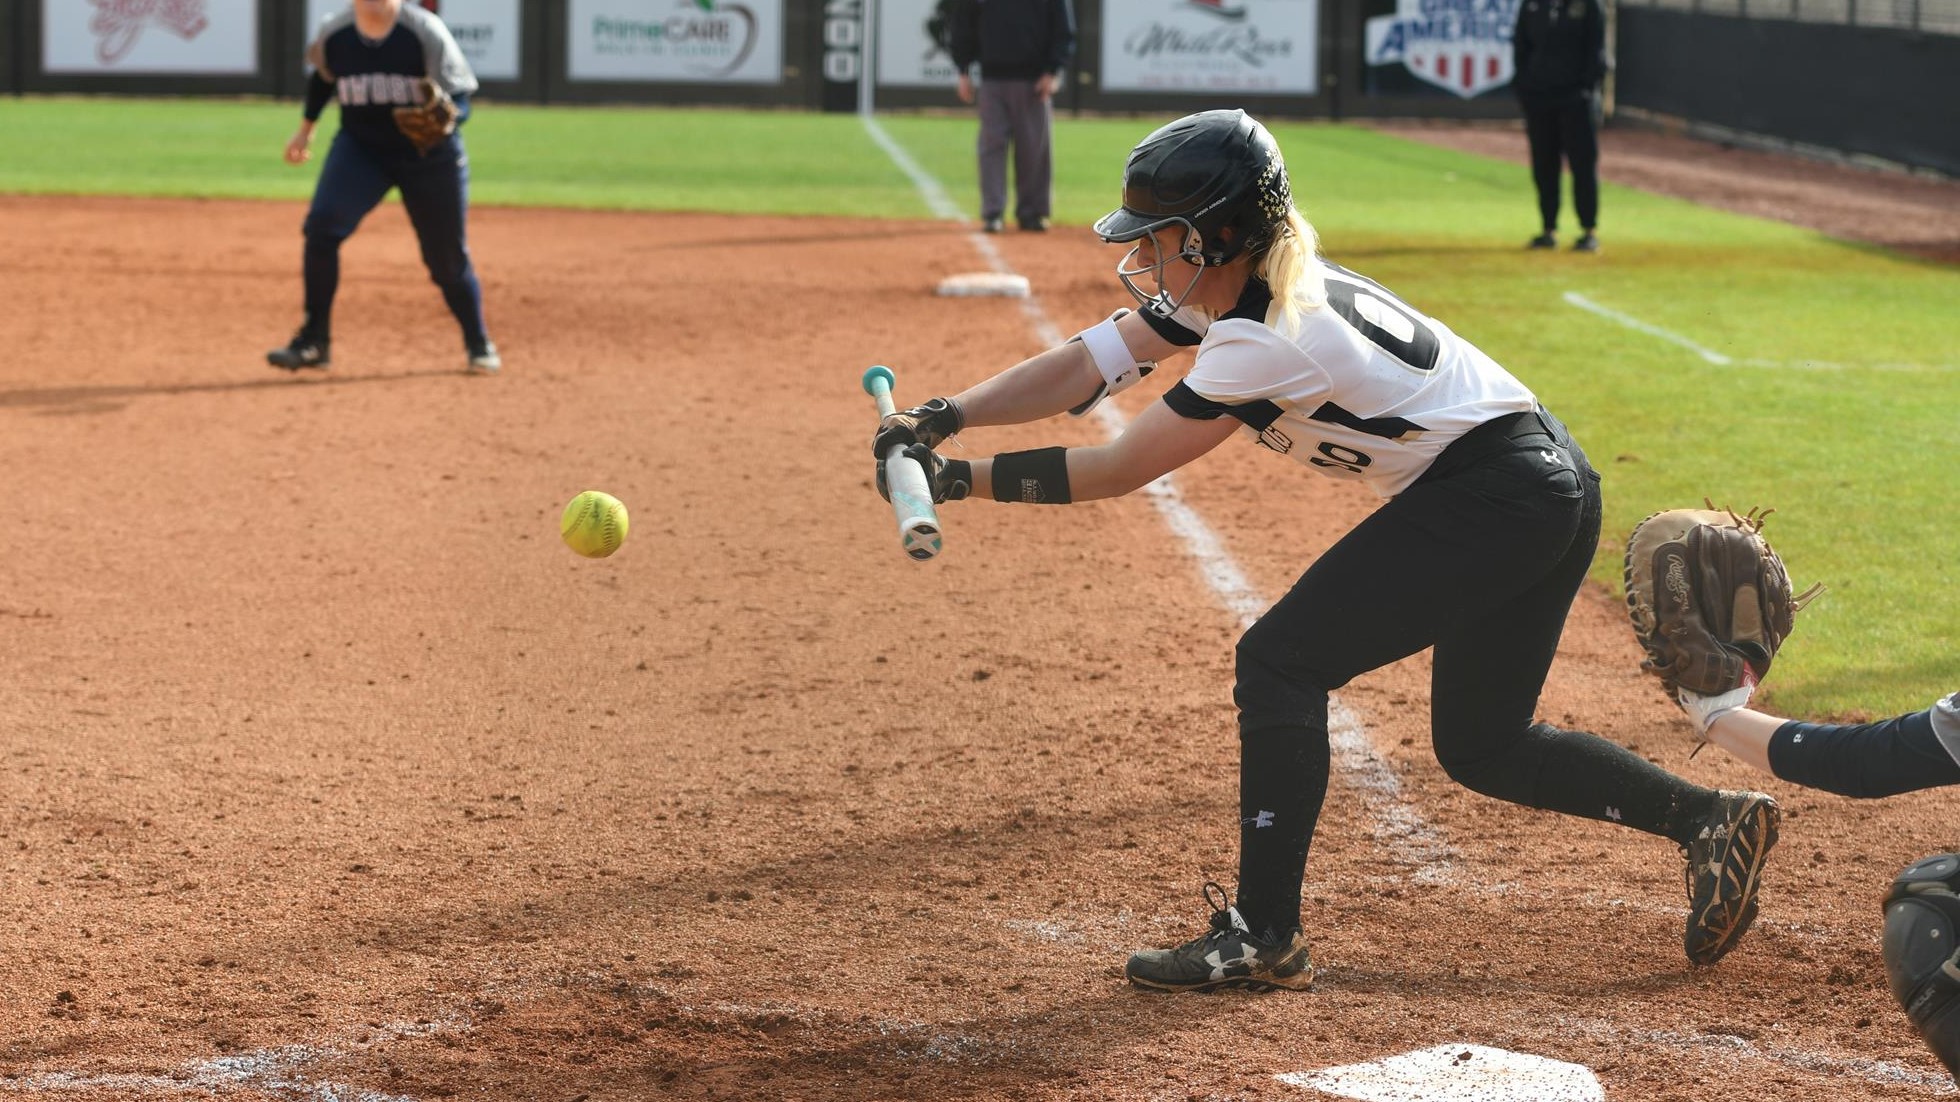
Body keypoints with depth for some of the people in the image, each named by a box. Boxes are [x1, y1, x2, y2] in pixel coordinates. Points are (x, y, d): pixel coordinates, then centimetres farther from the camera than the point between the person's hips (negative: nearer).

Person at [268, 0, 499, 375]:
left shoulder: (425, 33, -20)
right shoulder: (333, 35, -11)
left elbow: (460, 98, -17)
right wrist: (306, 129, 18)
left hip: (429, 157, -2)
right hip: (360, 147, 2)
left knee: (447, 257, 6)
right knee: (321, 227, -20)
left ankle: (478, 344, 31)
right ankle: (314, 341, -8)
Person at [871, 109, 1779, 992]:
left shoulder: (1263, 342, -22)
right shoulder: (1222, 288, 5)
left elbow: (1118, 470, -17)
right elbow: (1081, 368, 4)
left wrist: (960, 481, -13)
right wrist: (943, 418, -7)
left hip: (1489, 500, -11)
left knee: (1281, 663, -10)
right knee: (1482, 743, 18)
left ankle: (1264, 935, -9)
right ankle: (1707, 819, 17)